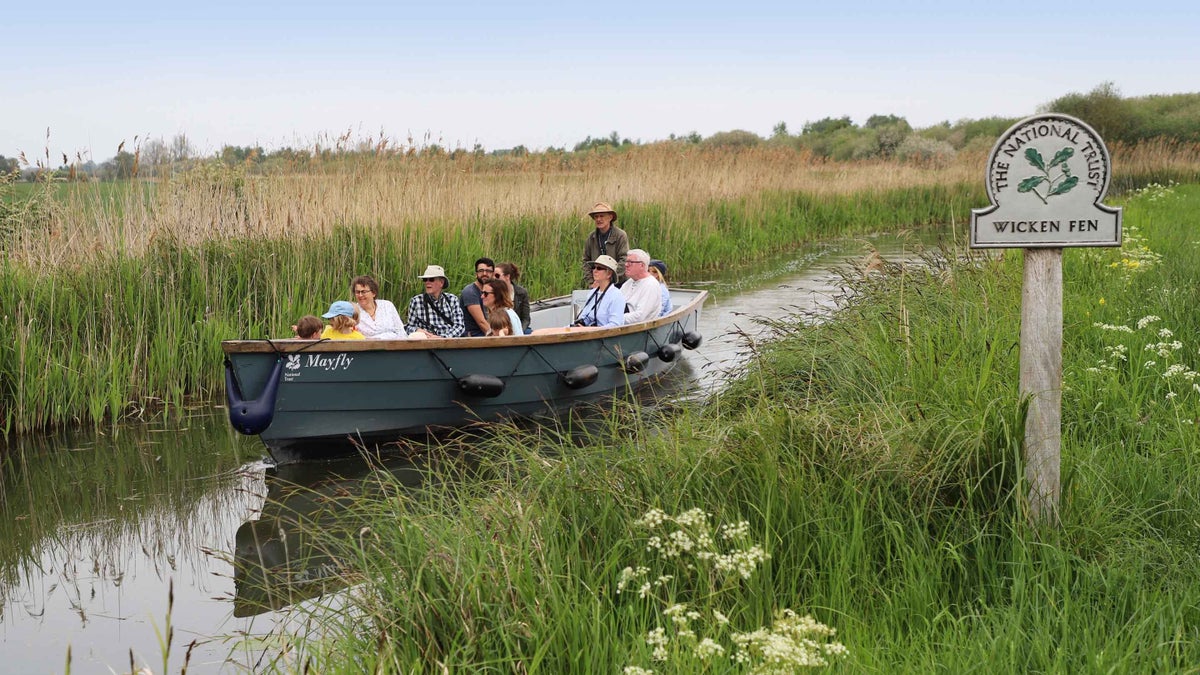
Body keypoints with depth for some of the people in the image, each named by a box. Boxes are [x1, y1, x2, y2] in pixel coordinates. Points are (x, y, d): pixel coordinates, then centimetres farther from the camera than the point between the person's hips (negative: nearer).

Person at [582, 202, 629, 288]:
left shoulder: (620, 235, -4)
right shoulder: (591, 238, 9)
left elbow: (624, 261, -10)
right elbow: (586, 261, 11)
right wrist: (590, 283, -2)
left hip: (617, 284, -3)